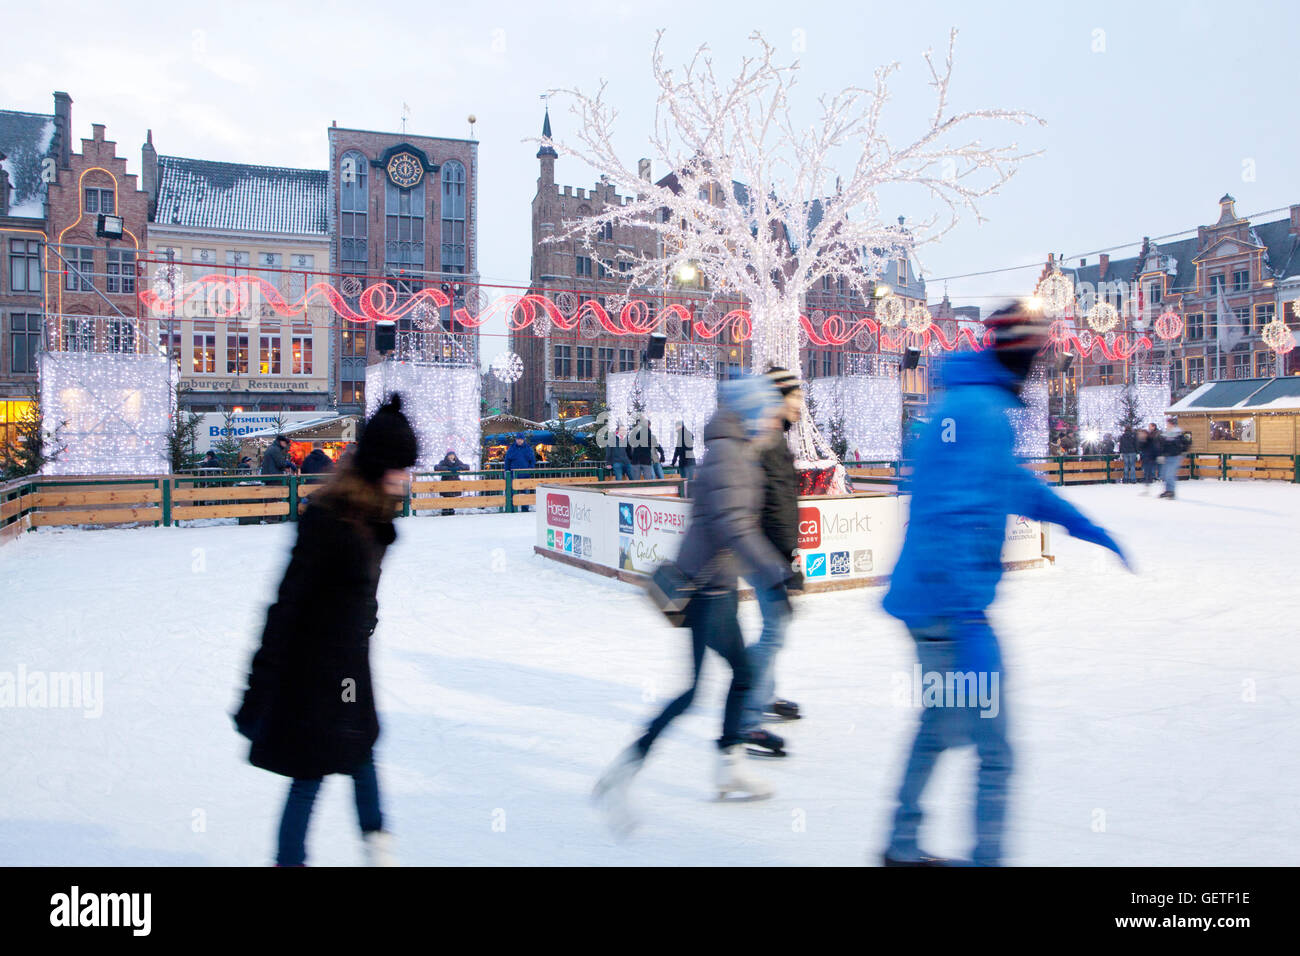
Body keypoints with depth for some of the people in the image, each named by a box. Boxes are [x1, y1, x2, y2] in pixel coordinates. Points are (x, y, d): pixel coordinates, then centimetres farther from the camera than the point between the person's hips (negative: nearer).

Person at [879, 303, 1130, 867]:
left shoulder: (969, 404, 14)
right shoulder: (982, 413, -18)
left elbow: (1012, 482, 28)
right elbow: (958, 518, -27)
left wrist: (1081, 525, 32)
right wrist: (970, 623, -29)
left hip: (928, 605, 11)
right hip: (949, 608, -11)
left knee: (940, 725, 23)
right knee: (992, 751, -1)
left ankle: (902, 848, 37)